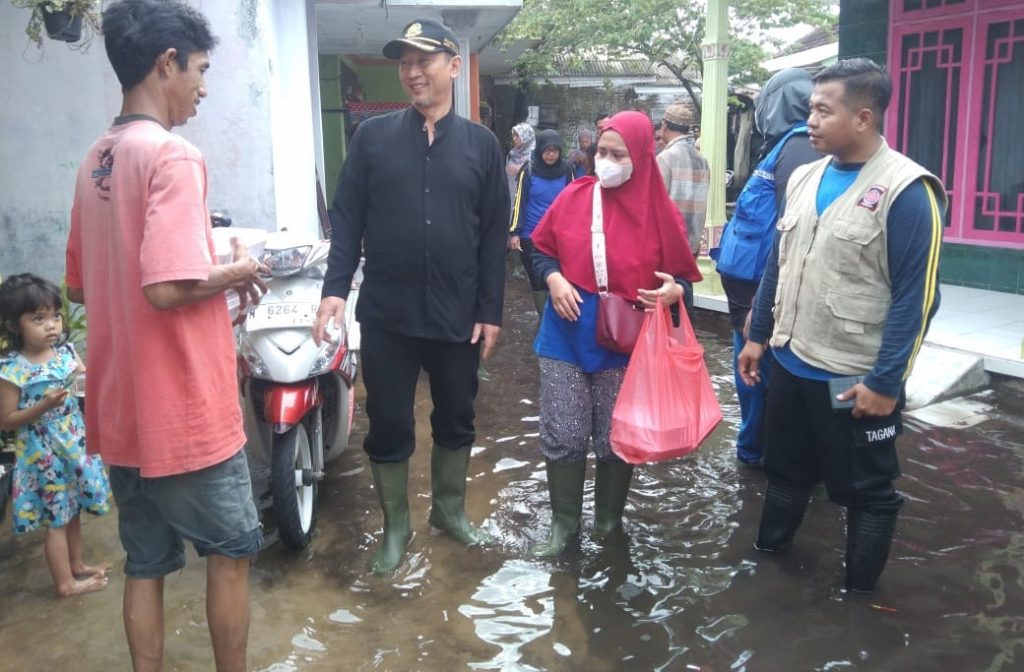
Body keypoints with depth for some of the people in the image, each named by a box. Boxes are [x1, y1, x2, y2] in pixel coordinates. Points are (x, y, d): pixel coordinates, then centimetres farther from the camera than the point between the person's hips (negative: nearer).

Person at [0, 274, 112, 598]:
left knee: (73, 509, 20)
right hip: (43, 451, -6)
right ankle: (65, 582, 18)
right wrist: (44, 405, -25)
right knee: (57, 516, 5)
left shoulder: (66, 351, -2)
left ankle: (76, 565, 37)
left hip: (74, 443, 6)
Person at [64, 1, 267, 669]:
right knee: (232, 550, 12)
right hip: (185, 412, -8)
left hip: (123, 411, 8)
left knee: (145, 563, 17)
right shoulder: (173, 155, -18)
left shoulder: (96, 161, 10)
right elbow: (166, 288, -28)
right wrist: (238, 272, -9)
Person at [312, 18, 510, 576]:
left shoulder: (481, 144, 4)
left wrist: (490, 311, -2)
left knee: (456, 420, 15)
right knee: (388, 425, 8)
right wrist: (335, 288, -10)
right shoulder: (372, 137, 3)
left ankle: (449, 508, 36)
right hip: (386, 315, -1)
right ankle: (395, 525, 26)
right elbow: (346, 218, 1)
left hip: (457, 316, 1)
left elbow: (494, 235, 2)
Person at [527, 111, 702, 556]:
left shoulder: (660, 213, -7)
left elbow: (682, 276, 2)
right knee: (562, 435, 7)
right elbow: (540, 250, 8)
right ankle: (563, 521, 27)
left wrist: (673, 291, -21)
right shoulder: (574, 196, -3)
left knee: (616, 438, 11)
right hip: (566, 337, 2)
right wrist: (554, 279, -11)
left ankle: (609, 520, 34)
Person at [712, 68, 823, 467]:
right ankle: (754, 449, 32)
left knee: (758, 376, 3)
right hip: (750, 285, 10)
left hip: (762, 291, -10)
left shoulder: (798, 146, -15)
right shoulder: (784, 145, 15)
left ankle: (756, 450, 17)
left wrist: (762, 306, -24)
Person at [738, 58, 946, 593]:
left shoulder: (906, 190, -17)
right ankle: (765, 562, 42)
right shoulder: (804, 177, 5)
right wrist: (758, 335, 13)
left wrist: (885, 382, -17)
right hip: (791, 364, 7)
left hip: (856, 380, -6)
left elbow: (915, 297, -17)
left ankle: (859, 595, 30)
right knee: (785, 472, 22)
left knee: (866, 491, 12)